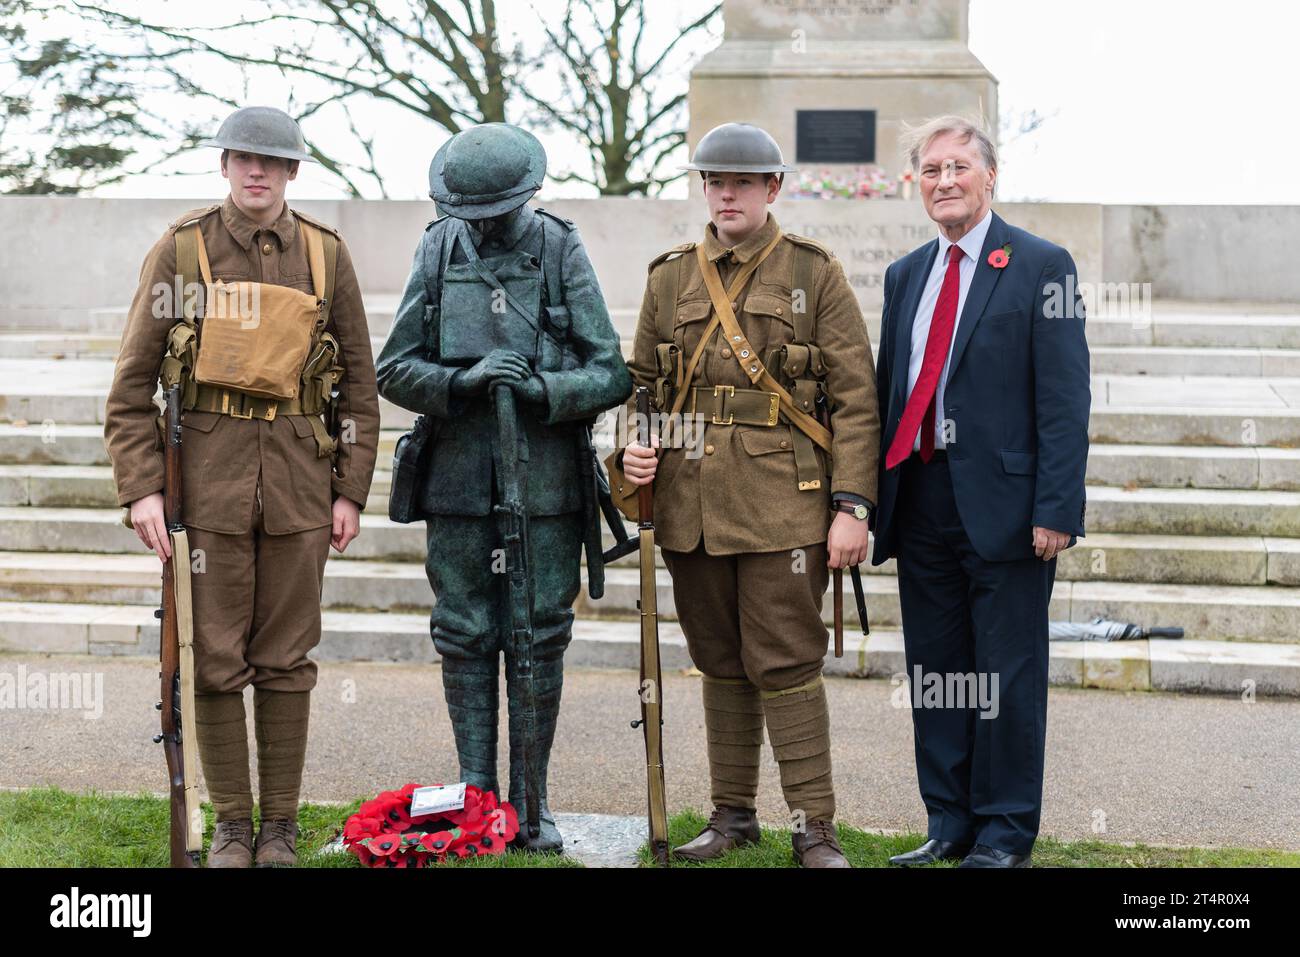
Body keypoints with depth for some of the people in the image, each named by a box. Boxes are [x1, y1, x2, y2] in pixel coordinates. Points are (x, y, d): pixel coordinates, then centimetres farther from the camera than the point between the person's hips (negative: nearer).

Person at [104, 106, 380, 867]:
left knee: (287, 660, 6)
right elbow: (133, 383, -1)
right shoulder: (181, 248, -1)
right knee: (216, 657, 3)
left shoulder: (326, 254, 3)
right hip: (209, 473, -1)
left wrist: (351, 490, 2)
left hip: (299, 479, 1)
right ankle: (231, 824, 16)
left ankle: (282, 824, 18)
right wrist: (140, 488, -8)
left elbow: (360, 384, 8)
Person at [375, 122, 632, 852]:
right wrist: (461, 383, -14)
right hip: (458, 481, 2)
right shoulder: (439, 253, 5)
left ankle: (532, 805, 13)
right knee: (466, 639, 6)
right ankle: (476, 795, 17)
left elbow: (611, 375, -3)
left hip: (546, 481, -1)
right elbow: (395, 369, 3)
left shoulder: (562, 253, -1)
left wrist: (540, 390, -19)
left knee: (539, 642, 3)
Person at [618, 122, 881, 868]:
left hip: (783, 506, -4)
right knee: (721, 664, 12)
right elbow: (643, 383, 19)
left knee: (787, 665, -5)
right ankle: (733, 815, 23)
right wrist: (633, 452, -2)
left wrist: (852, 506, -11)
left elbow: (856, 397, -4)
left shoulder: (816, 274, 0)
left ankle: (816, 828, 4)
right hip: (692, 506, 4)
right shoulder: (670, 278, 11)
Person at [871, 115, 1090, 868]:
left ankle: (1005, 833, 13)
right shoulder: (906, 274, 14)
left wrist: (1055, 508, -16)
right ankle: (949, 825, 22)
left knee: (1008, 676, 2)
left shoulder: (1041, 266, -4)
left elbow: (1065, 398, -9)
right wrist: (874, 497, 9)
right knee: (934, 669, 11)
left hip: (1001, 505, -6)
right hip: (921, 503, 6)